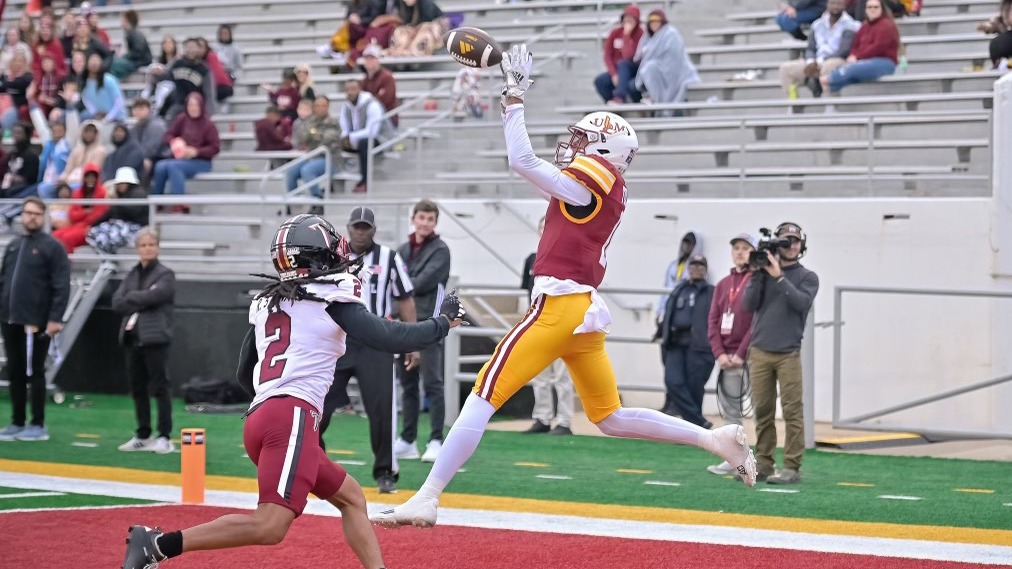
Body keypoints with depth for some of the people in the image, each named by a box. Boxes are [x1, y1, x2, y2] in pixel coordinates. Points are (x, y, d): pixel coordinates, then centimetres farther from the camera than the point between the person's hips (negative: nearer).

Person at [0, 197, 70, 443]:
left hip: (36, 323, -6)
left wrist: (55, 319, -18)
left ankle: (38, 425, 5)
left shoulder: (52, 247, -5)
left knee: (34, 373, -1)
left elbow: (61, 286, -11)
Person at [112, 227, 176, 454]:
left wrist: (131, 298, -4)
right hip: (132, 337, 6)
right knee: (137, 388, 10)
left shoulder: (165, 275, 0)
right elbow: (117, 303, 4)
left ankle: (165, 437, -3)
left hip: (155, 338, -6)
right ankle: (143, 436, 18)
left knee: (159, 387, -5)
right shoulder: (132, 275, 16)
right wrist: (141, 301, -8)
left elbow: (153, 296, -17)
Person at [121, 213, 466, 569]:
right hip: (292, 418, -9)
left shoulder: (267, 303, 22)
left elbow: (244, 375, 29)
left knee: (351, 498, 18)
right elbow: (389, 339, -2)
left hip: (259, 419, 9)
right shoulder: (331, 297, 2)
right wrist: (444, 321, 11)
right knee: (269, 527, -18)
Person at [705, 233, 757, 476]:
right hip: (726, 359, 7)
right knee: (730, 409, 7)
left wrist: (741, 353, -12)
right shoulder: (723, 285, 17)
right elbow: (713, 321, 12)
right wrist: (719, 353, -1)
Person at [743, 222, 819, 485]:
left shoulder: (807, 277, 7)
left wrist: (779, 277, -16)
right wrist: (757, 273, -8)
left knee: (793, 412, -7)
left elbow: (802, 302, -11)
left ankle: (792, 467, -7)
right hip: (759, 352, 2)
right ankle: (763, 464, 9)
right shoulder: (764, 271, 12)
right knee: (763, 411, 3)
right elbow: (750, 303, 1)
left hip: (788, 354, -2)